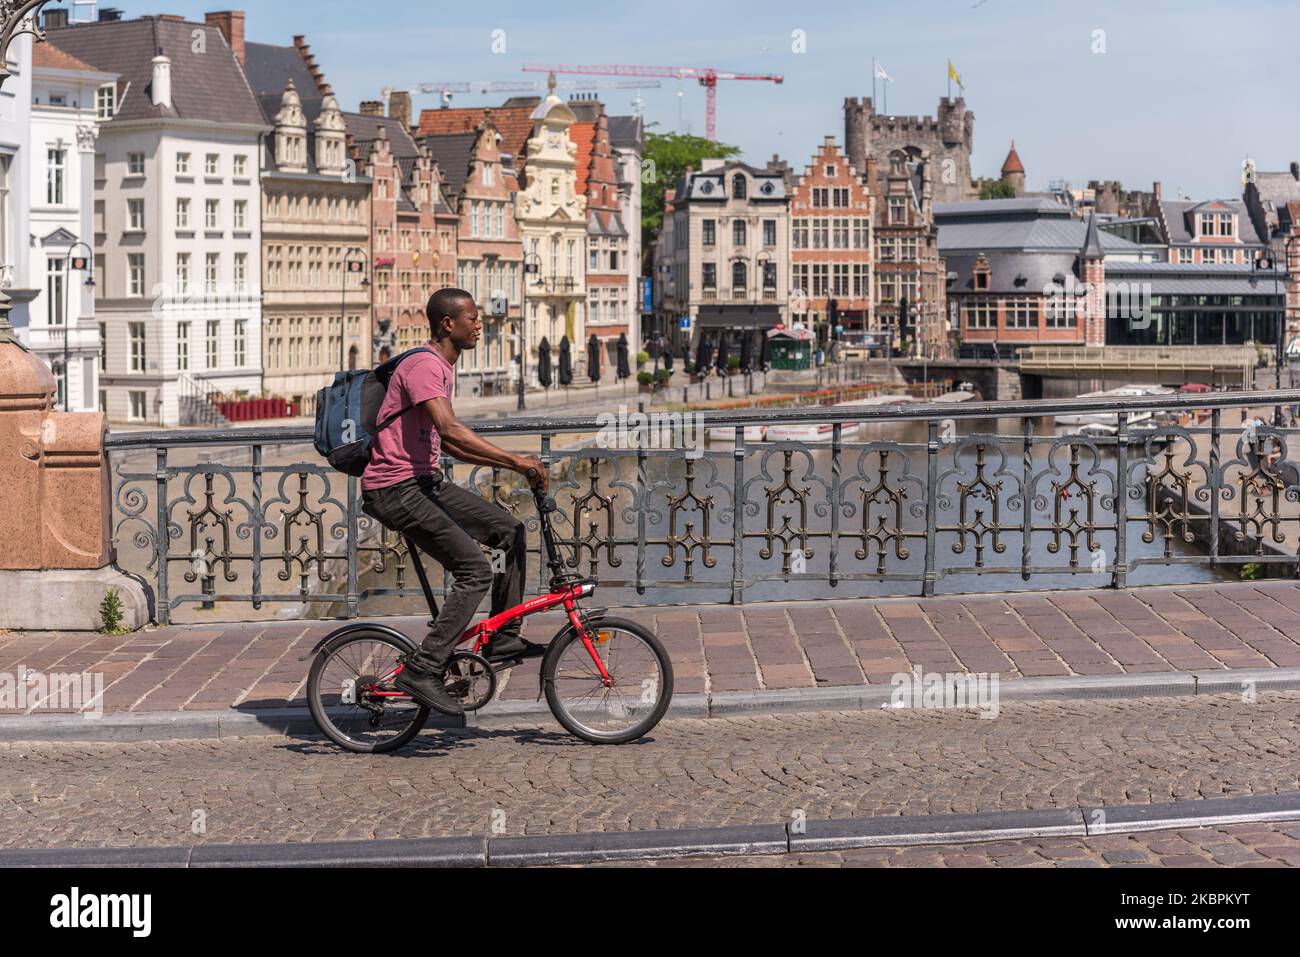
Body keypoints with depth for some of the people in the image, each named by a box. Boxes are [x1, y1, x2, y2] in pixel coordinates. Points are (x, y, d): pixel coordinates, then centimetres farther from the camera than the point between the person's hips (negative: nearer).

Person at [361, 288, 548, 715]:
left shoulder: (442, 369, 18)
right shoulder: (424, 366, -16)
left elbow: (450, 443, 23)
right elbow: (450, 429, -30)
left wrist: (510, 465, 14)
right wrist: (515, 460, -31)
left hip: (423, 482, 10)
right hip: (395, 490, -10)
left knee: (508, 529, 9)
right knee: (474, 572, -17)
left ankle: (503, 638, 15)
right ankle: (422, 672, -15)